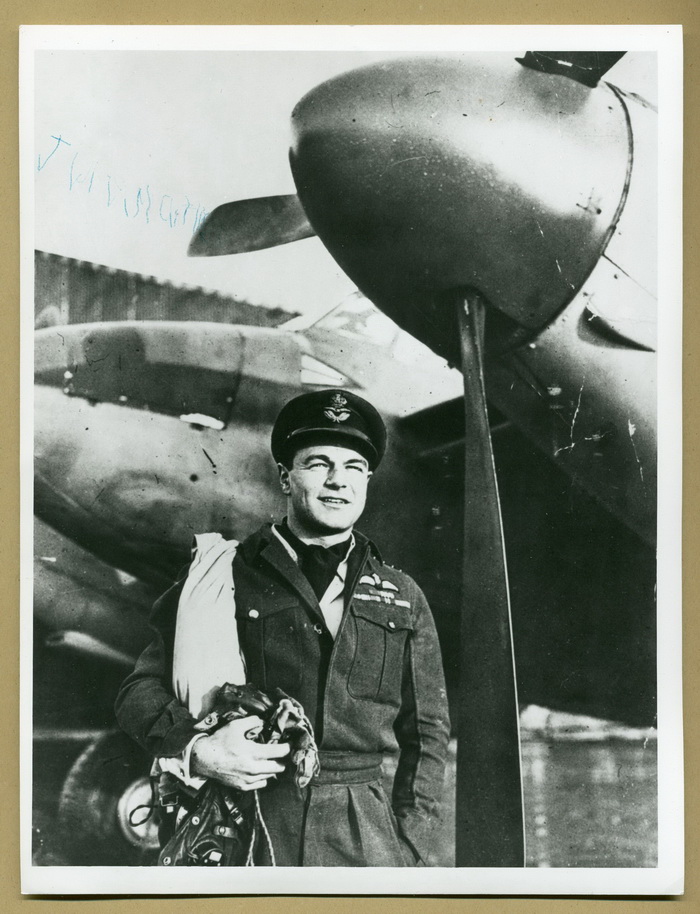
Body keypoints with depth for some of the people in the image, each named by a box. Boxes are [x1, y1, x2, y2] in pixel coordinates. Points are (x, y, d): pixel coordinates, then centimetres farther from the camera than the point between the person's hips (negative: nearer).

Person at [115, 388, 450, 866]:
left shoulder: (404, 599, 12)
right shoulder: (227, 578, 5)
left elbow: (427, 734, 13)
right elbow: (141, 689, 7)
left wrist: (411, 854, 4)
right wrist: (195, 749, -12)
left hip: (368, 833, 2)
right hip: (247, 825, -2)